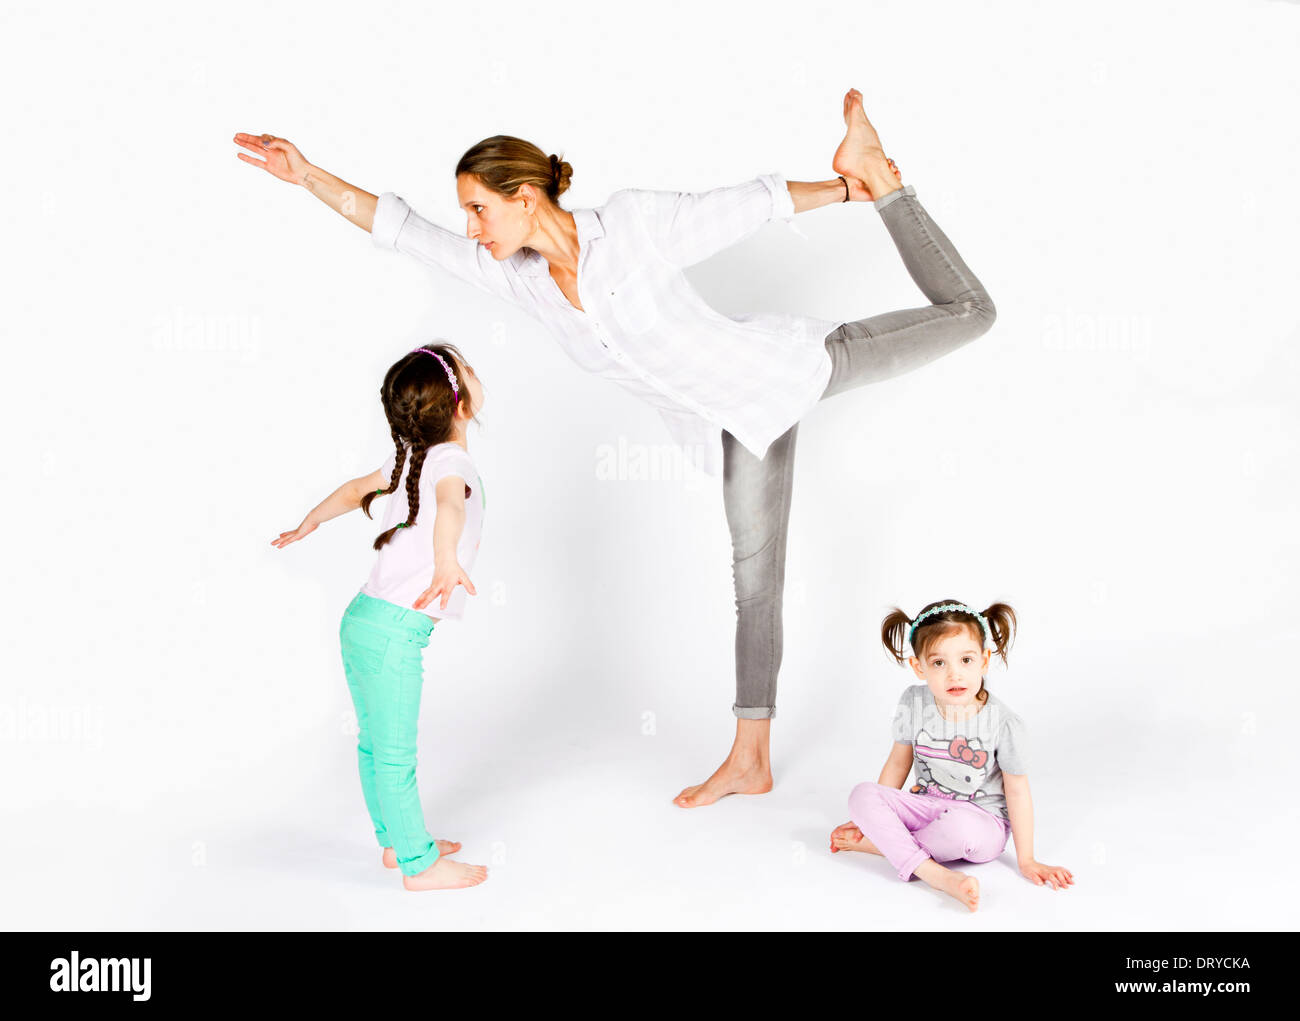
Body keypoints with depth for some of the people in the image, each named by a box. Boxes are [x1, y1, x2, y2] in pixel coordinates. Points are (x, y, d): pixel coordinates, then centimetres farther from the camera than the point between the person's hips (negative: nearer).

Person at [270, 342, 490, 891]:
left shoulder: (411, 457, 10)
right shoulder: (451, 462, -17)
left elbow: (355, 489, 27)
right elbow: (448, 506, -41)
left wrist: (309, 523, 43)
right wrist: (447, 561, -60)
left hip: (365, 617, 9)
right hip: (393, 629, -9)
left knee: (376, 743, 19)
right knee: (395, 755, 1)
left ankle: (396, 840, 33)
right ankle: (420, 864, 10)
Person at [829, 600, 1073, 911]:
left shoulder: (1003, 723, -18)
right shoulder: (914, 703, -8)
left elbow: (1017, 792, -8)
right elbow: (899, 761, 6)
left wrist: (1027, 861, -4)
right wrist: (870, 816, 9)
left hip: (982, 820, -4)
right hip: (925, 805, 4)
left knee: (959, 826, -40)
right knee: (862, 795, -22)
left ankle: (877, 843, -15)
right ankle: (936, 875, -33)